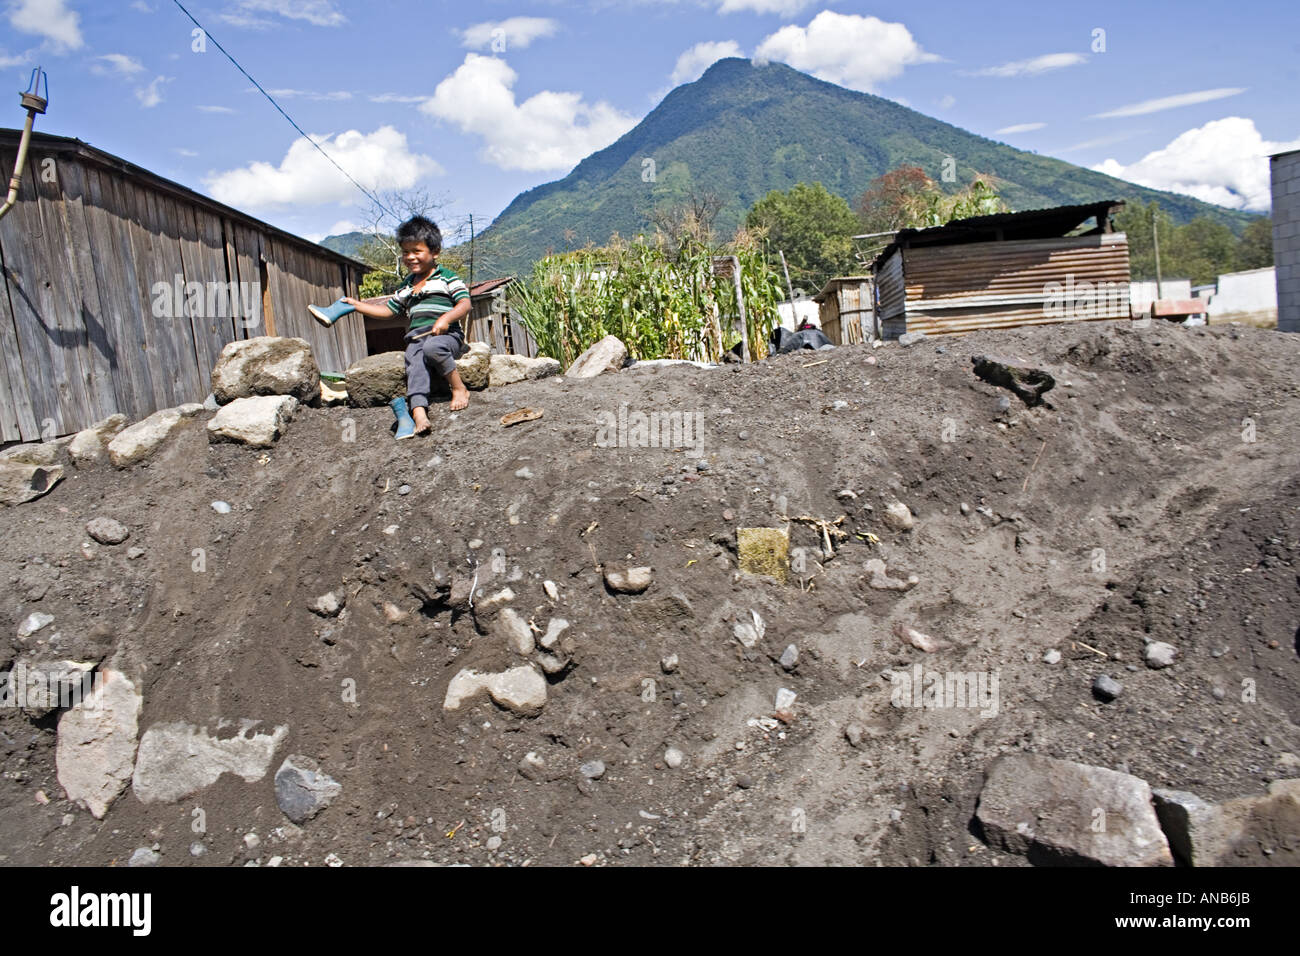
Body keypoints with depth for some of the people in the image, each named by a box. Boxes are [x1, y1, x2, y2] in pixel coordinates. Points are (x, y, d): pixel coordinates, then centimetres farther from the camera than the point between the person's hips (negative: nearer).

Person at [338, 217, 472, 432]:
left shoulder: (447, 277, 8)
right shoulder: (406, 287, 27)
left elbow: (465, 304, -4)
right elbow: (388, 310, 34)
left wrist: (446, 318, -21)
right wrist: (358, 305, 28)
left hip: (446, 334, -4)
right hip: (415, 338, 4)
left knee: (432, 347, -39)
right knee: (415, 365, -28)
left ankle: (459, 388, -20)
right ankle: (419, 413, -47)